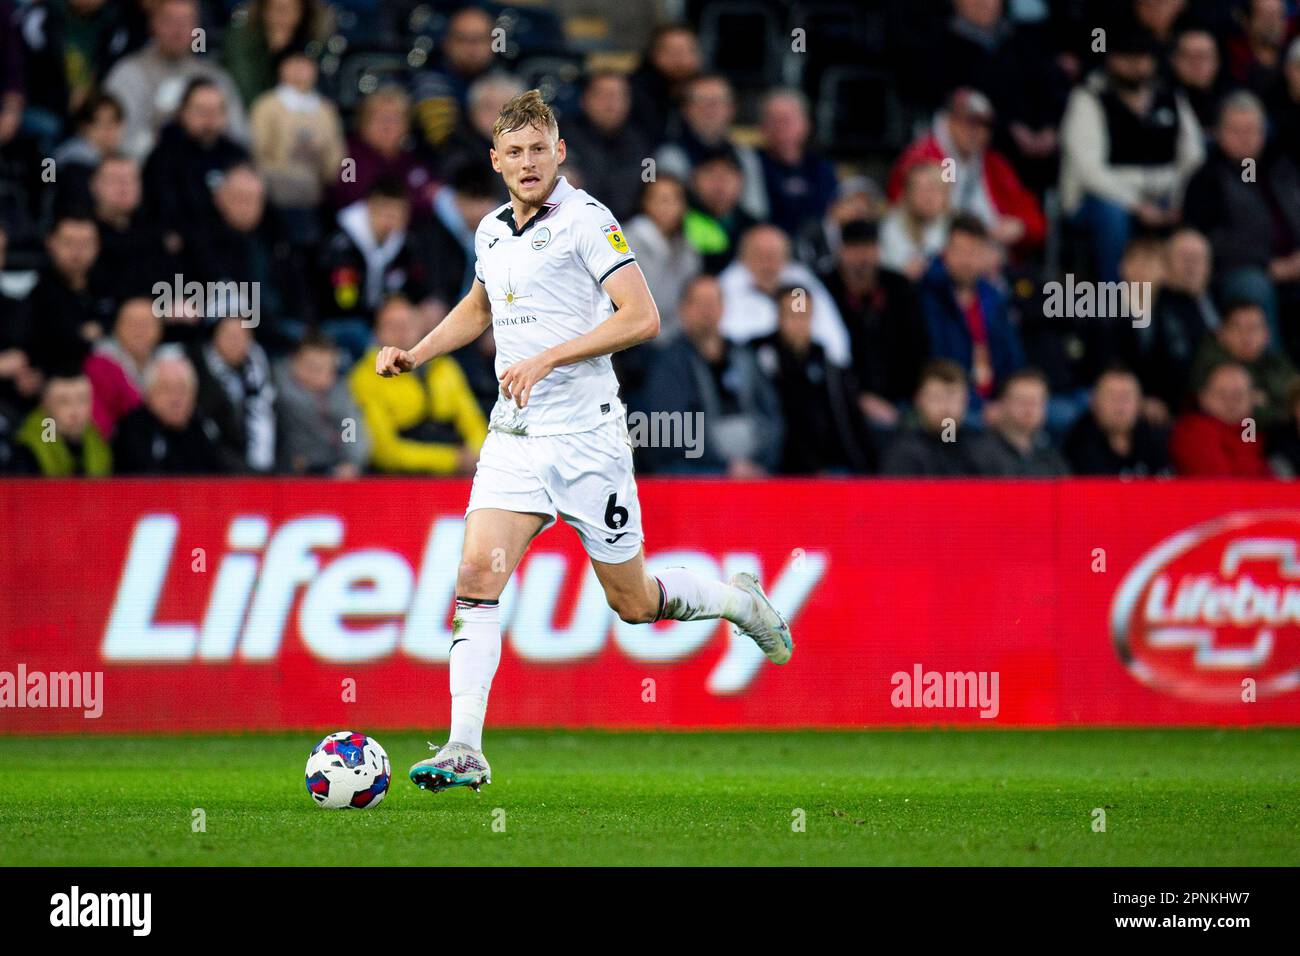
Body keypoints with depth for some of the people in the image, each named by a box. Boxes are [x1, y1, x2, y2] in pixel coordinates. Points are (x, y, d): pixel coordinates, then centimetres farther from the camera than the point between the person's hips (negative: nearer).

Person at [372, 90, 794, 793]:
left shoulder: (586, 221, -10)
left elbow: (641, 318, -17)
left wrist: (547, 359, -22)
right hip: (514, 437, 5)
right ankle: (464, 749, -18)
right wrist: (415, 354, 19)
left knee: (634, 602, 5)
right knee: (477, 572, -14)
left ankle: (740, 601, 35)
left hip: (586, 435, -5)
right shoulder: (491, 233, 11)